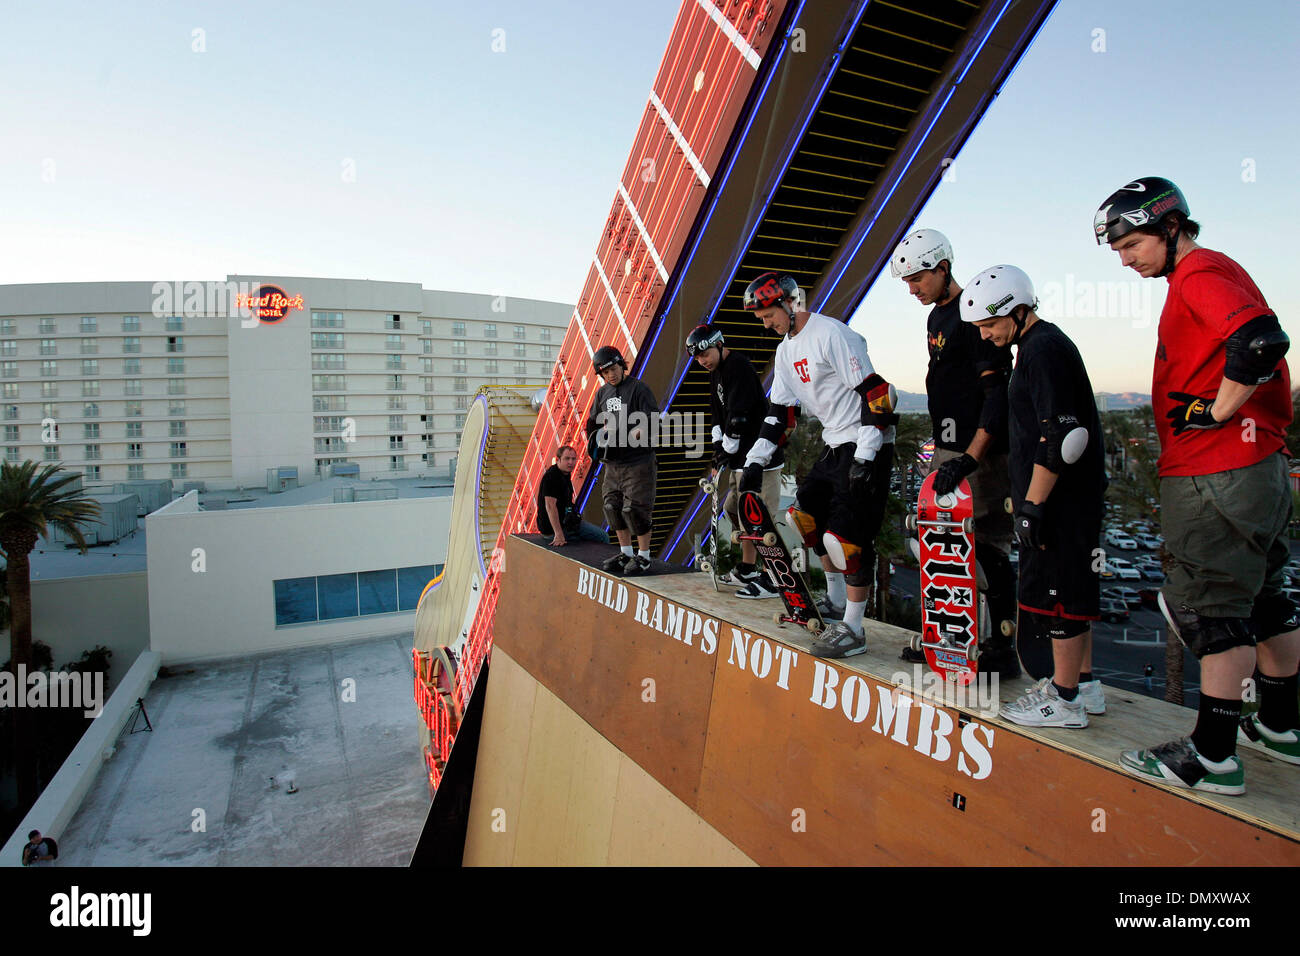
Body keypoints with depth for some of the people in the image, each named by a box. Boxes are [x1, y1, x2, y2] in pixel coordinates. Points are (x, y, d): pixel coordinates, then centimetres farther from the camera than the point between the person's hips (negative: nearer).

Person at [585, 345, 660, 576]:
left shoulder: (638, 388, -7)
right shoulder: (602, 393, 13)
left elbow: (652, 421, -13)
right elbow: (594, 422, 23)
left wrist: (634, 435, -25)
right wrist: (597, 438, 3)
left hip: (638, 461, -7)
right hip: (613, 461, 7)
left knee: (635, 509, -7)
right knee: (613, 505, 9)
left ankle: (643, 557, 7)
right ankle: (626, 553, 24)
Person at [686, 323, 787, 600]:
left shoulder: (738, 366, -15)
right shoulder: (716, 373, 15)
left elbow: (739, 416, -21)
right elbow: (718, 416, 15)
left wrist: (726, 452, -15)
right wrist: (718, 451, 5)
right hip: (741, 457, 10)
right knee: (734, 510, 16)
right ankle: (746, 571, 26)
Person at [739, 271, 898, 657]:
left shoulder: (832, 335, -17)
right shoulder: (786, 350, 12)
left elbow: (875, 391, -20)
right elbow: (779, 409, 15)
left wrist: (865, 457, -23)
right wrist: (756, 460, 8)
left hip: (866, 445, -9)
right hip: (835, 444, 10)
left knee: (849, 534, -12)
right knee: (804, 515, 11)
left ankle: (852, 629, -1)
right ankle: (835, 599, 26)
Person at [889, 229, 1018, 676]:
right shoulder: (936, 317, 16)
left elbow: (998, 392, -19)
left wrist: (969, 458, -25)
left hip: (981, 454, -9)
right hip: (949, 450, 10)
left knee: (989, 549, -3)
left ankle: (1002, 652, 8)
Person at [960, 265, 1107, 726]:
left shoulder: (1043, 349, -16)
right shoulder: (1041, 343, 17)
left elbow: (1060, 436, -24)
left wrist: (1033, 505, -22)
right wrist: (1028, 498, 23)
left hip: (1060, 497, -10)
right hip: (1070, 494, 10)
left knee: (1057, 588, -3)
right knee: (1071, 586, 16)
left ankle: (1063, 700, 7)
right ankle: (1083, 683, 28)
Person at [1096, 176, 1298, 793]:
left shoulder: (1201, 274, -12)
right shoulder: (1205, 276, 19)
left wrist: (1216, 412, -18)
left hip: (1217, 475, -11)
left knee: (1211, 606, -5)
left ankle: (1213, 756, 4)